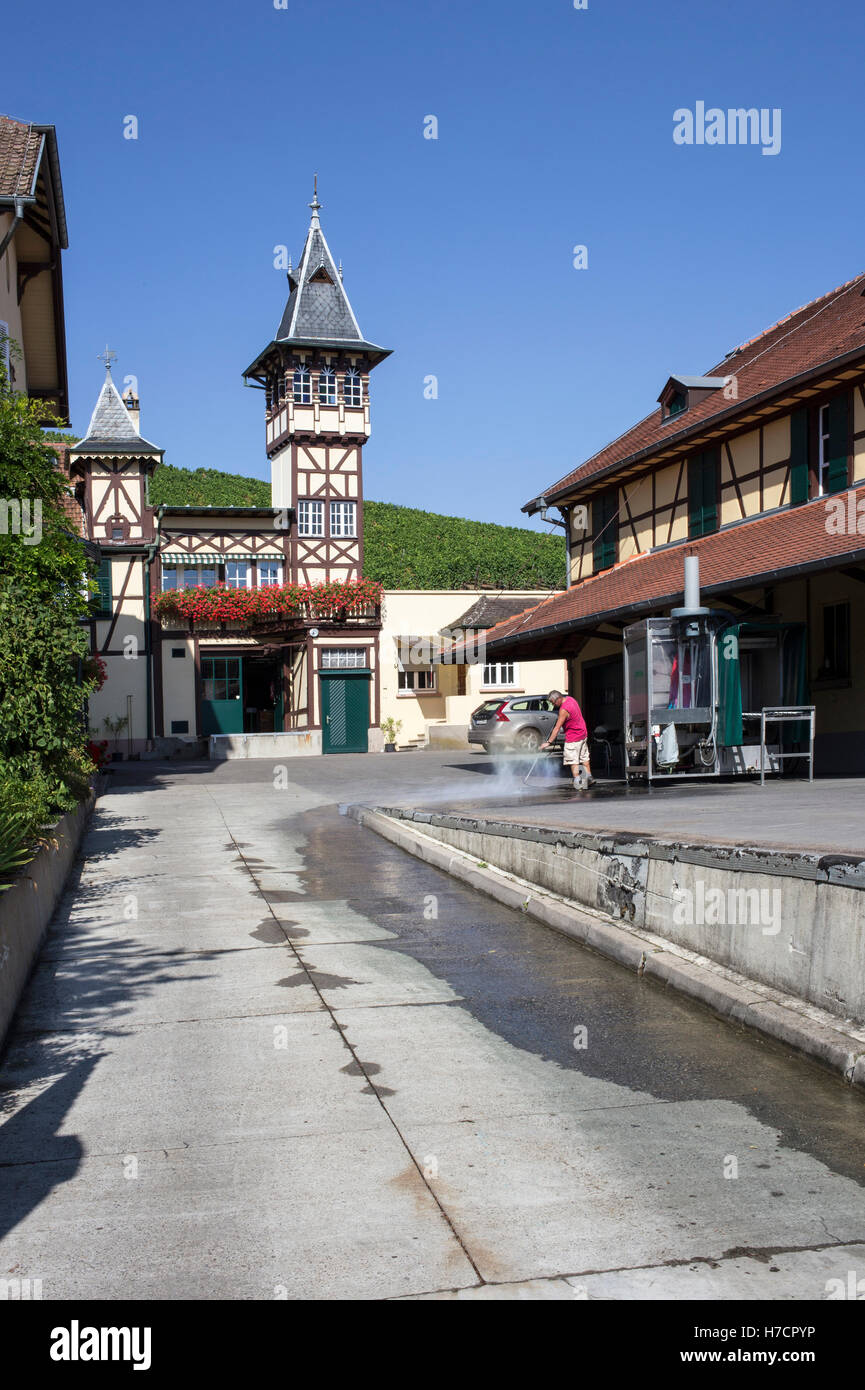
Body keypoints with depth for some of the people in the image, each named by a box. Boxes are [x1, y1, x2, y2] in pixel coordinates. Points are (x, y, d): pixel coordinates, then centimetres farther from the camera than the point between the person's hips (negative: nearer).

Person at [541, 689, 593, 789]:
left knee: (573, 761, -5)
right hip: (583, 733, 10)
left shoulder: (564, 710, -26)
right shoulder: (570, 698, 0)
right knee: (584, 757, 18)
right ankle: (589, 778, 26)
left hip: (573, 738, -10)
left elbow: (557, 728, -25)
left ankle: (578, 784, -8)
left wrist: (549, 742, -22)